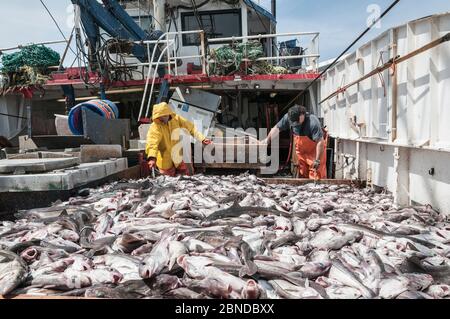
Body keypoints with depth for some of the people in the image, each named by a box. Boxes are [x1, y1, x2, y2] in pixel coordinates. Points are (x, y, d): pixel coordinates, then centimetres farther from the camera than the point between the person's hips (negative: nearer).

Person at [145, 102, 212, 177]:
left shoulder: (177, 119, -9)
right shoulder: (155, 127, -21)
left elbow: (191, 128, 0)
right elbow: (152, 143, -35)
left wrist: (202, 139, -7)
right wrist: (152, 158, -50)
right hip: (165, 160, -3)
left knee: (188, 174, 13)